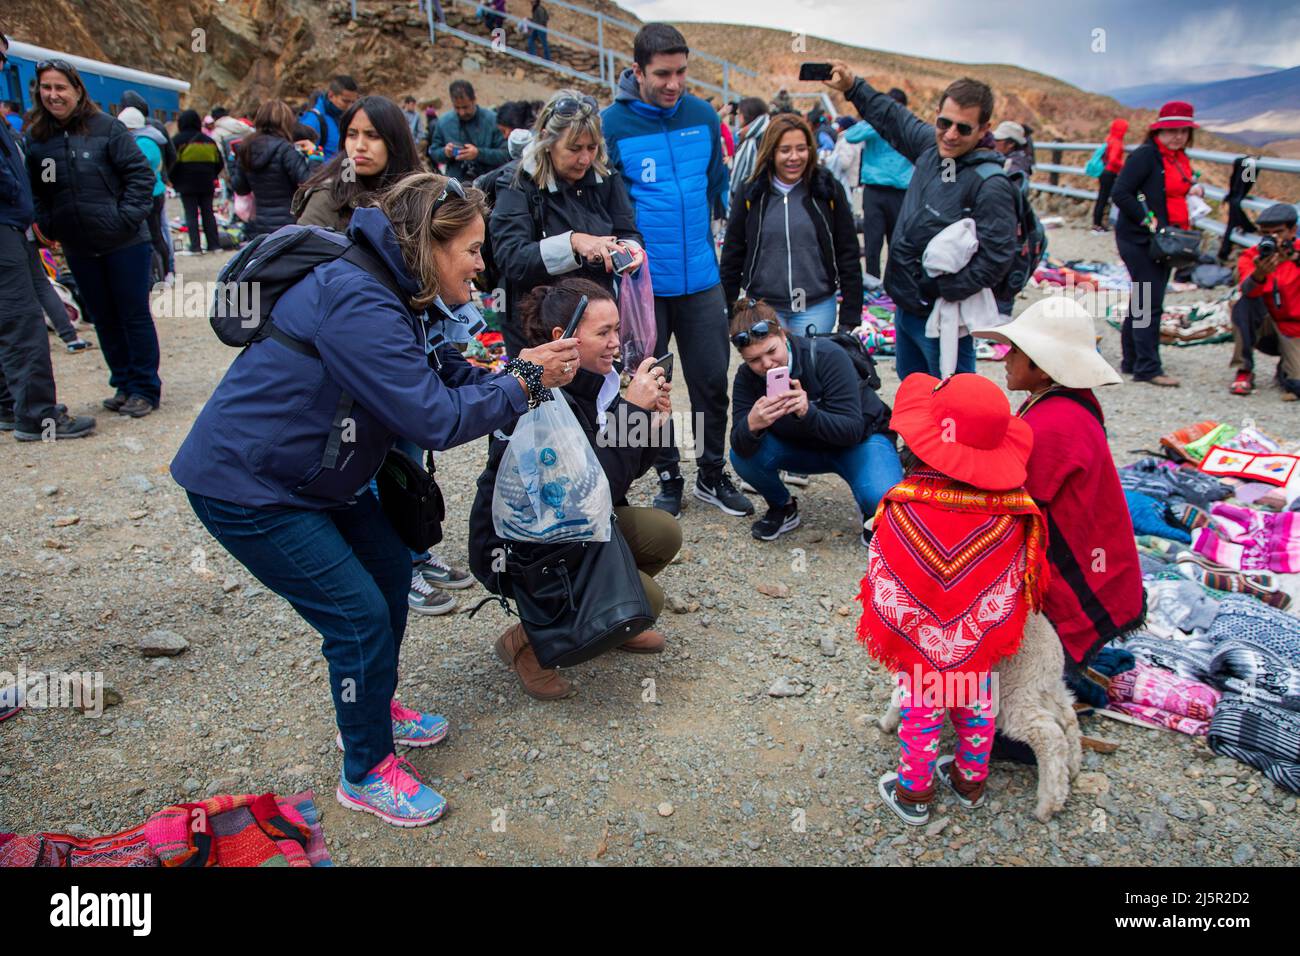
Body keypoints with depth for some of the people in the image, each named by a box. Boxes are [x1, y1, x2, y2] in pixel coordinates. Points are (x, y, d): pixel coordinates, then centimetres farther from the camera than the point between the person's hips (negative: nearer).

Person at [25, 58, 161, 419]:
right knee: (105, 320, 12)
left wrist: (127, 218, -13)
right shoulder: (35, 139, 4)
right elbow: (34, 192, 12)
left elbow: (141, 174, -7)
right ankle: (124, 384, 23)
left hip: (124, 243, -4)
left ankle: (145, 389, 11)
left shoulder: (105, 128, -7)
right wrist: (48, 226, 0)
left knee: (134, 315, 3)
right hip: (78, 250, 4)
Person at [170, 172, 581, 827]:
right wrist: (525, 382, -19)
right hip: (244, 486, -10)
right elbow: (435, 419, -31)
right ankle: (367, 773, 14)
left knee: (390, 571, 15)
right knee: (359, 614, -7)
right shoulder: (356, 303, -29)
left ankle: (372, 710, 37)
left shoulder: (401, 296, 2)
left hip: (314, 475, 10)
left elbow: (449, 378, 6)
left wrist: (525, 368, -8)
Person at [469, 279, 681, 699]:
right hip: (516, 548, -8)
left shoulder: (592, 381, -3)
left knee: (664, 532, -6)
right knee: (644, 598, -19)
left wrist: (651, 420, -13)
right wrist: (633, 410, -30)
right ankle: (526, 642, 2)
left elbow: (625, 470, 5)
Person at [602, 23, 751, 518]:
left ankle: (712, 473, 26)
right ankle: (668, 477, 27)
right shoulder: (611, 125, -9)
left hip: (701, 279, 3)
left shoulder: (703, 116, 2)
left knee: (712, 381, 8)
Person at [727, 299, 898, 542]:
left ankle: (870, 511, 4)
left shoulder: (829, 357, -28)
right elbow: (740, 447, -24)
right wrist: (752, 425, -47)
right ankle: (783, 508, 5)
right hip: (803, 446, 4)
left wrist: (808, 412, -49)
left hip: (860, 440, -4)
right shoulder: (747, 377, -16)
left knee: (882, 500, -34)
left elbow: (852, 430, -31)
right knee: (742, 457, -24)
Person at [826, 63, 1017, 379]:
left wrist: (943, 291, -25)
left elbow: (994, 258, -27)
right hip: (906, 305, 9)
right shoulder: (931, 146, 2)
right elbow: (893, 117, 20)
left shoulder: (991, 185, -22)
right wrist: (852, 87, 21)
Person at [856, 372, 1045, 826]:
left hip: (921, 643, -3)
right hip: (979, 643, 3)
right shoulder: (1012, 508, -17)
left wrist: (887, 635, 1)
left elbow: (884, 585, -16)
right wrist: (988, 627, 11)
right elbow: (1012, 582, -5)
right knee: (976, 704, 23)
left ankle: (914, 794, 34)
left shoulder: (903, 511, -27)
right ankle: (970, 780, 44)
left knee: (920, 711, 16)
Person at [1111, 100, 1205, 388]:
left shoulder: (1180, 159, 15)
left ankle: (1132, 361, 22)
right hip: (1140, 240, -9)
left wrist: (1197, 188, 5)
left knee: (1142, 301, 14)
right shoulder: (1145, 155, -12)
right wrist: (1148, 221, -21)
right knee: (1149, 304, -10)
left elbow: (1183, 189, 28)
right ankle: (1148, 367, -7)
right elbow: (1120, 193, -19)